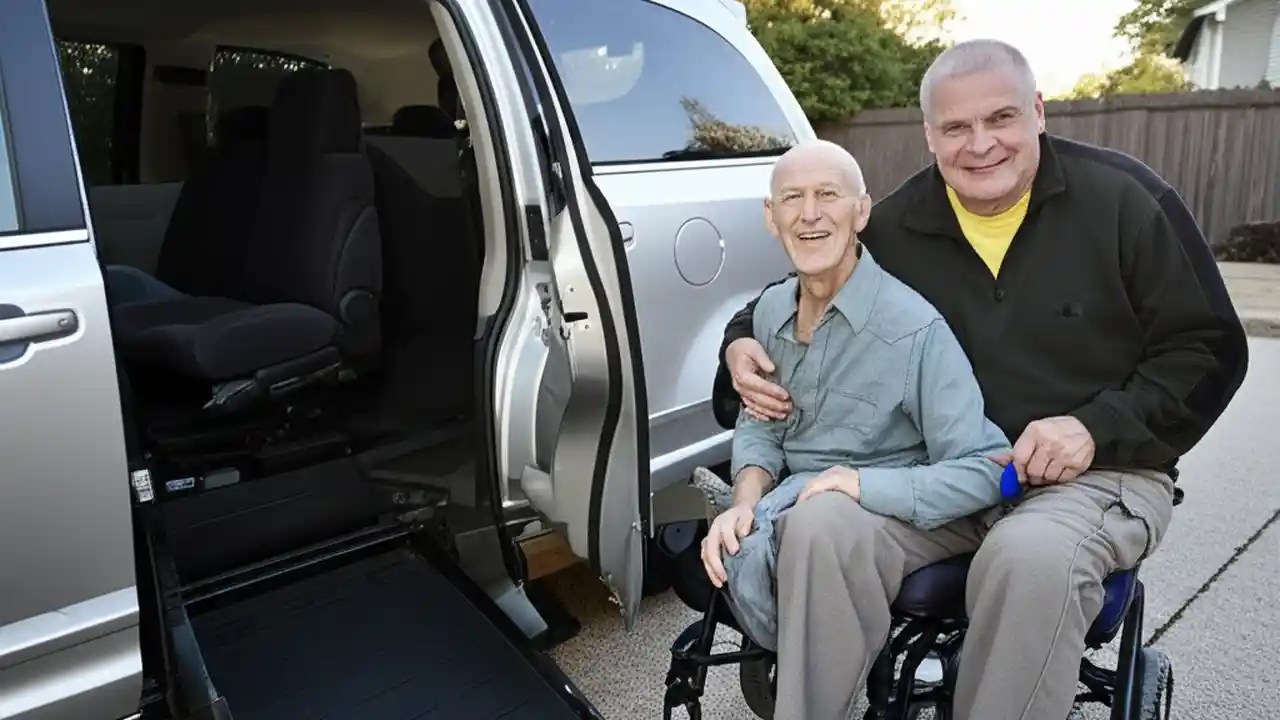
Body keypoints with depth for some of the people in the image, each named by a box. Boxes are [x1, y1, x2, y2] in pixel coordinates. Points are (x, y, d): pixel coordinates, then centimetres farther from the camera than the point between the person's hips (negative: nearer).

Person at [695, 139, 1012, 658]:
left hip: (893, 515, -5)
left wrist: (863, 485, -31)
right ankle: (799, 665, 7)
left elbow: (988, 470, -20)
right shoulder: (771, 310, 2)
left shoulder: (916, 329, -20)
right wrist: (745, 499, -10)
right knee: (737, 549, -27)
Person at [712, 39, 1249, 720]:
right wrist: (742, 342, -5)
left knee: (1031, 556, -37)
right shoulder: (894, 226, 3)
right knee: (818, 524, -26)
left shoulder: (1124, 198, -3)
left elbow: (1209, 347, 0)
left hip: (1096, 472, -1)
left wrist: (1099, 427, -15)